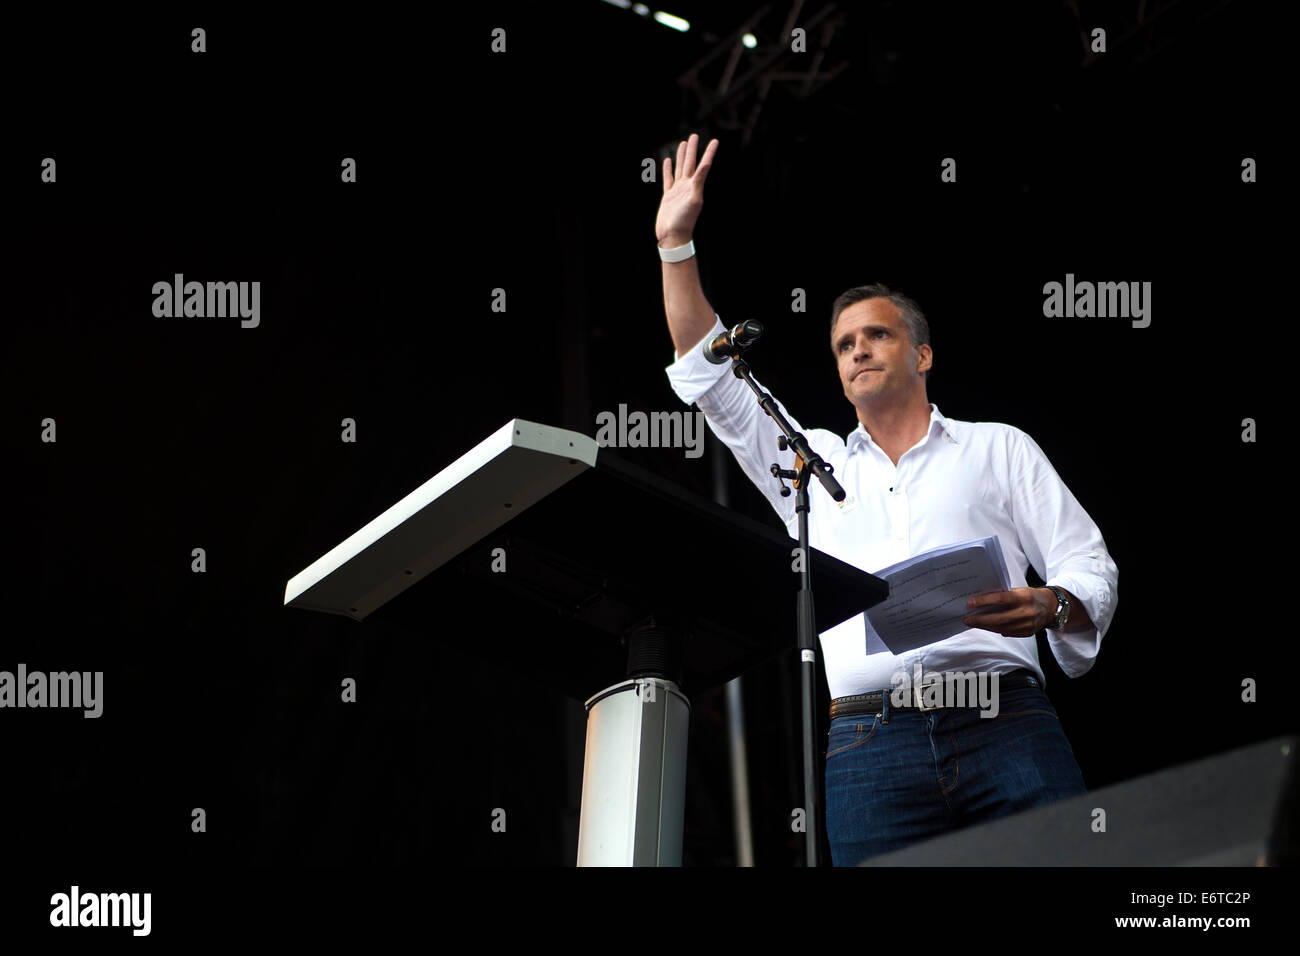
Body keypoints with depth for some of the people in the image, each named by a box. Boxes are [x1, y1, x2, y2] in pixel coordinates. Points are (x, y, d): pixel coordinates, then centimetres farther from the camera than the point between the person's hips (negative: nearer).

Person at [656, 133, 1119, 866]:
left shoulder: (998, 449, 21)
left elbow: (1091, 567, 14)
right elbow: (711, 374, 24)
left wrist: (1051, 607, -9)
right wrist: (676, 244, 19)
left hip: (1006, 728, -1)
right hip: (870, 743, 1)